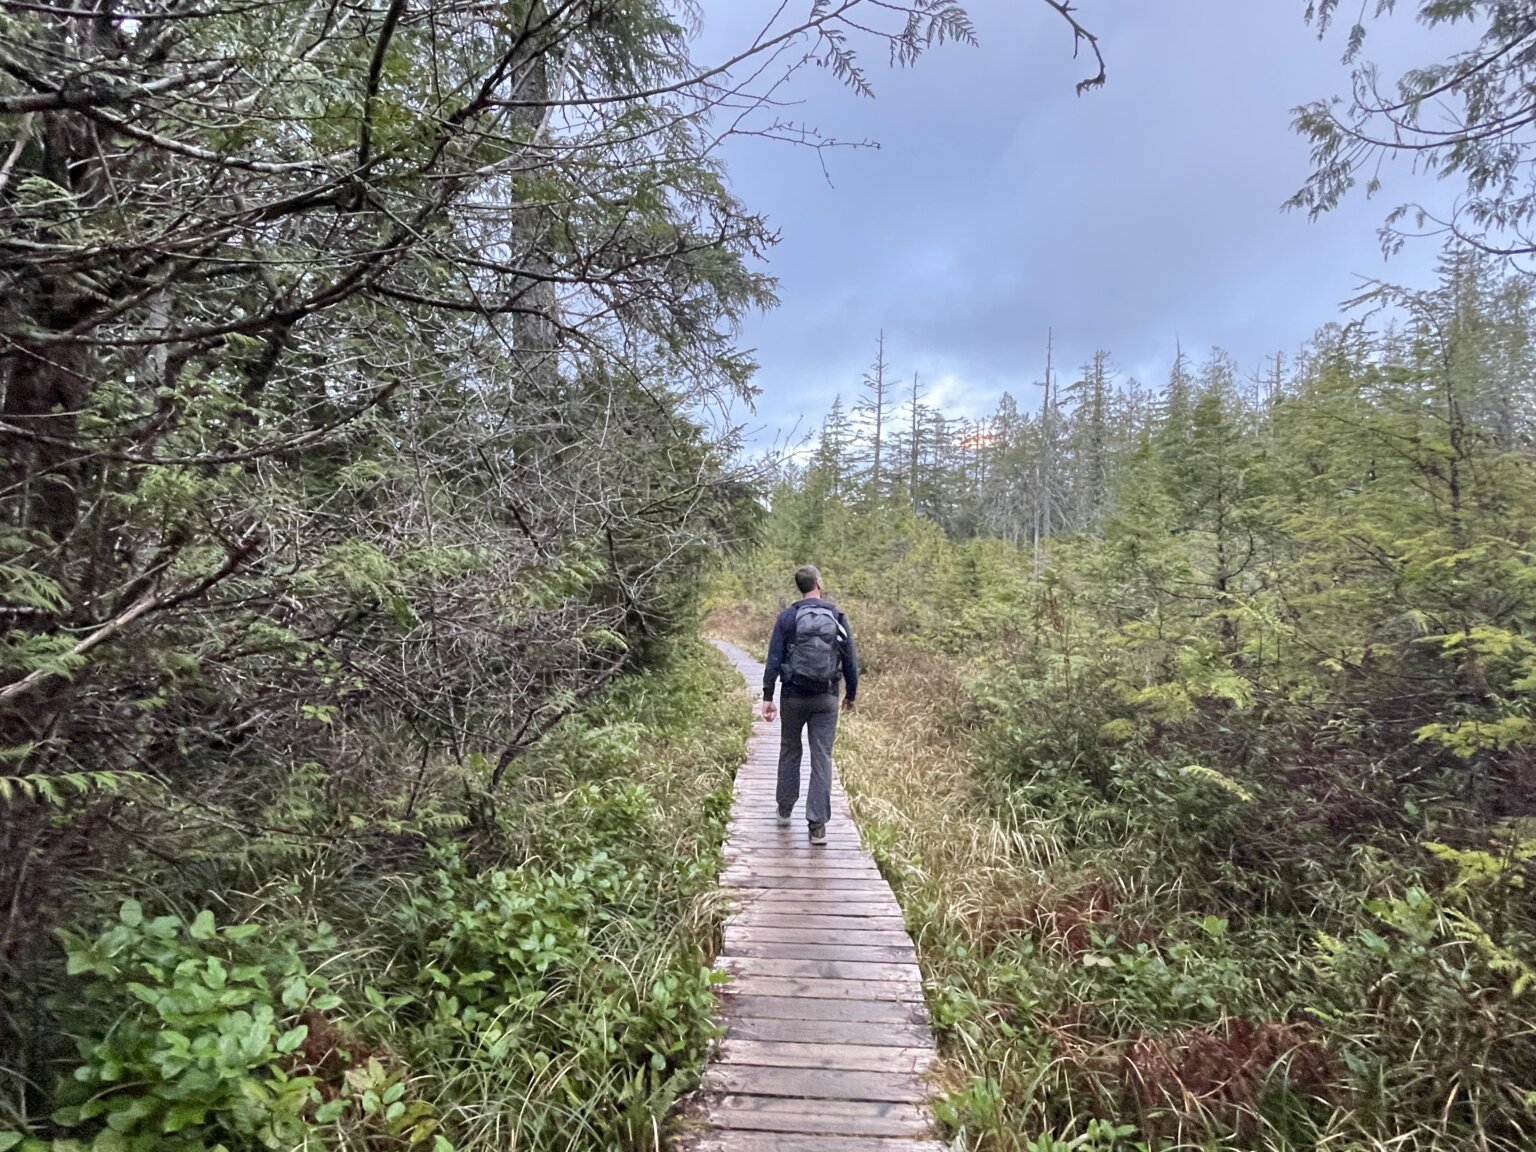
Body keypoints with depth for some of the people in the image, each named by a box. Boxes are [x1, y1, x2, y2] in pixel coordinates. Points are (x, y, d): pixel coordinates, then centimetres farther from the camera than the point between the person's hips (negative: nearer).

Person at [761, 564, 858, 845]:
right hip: (826, 698, 0)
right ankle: (817, 825, 0)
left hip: (793, 696, 0)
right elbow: (850, 661, 2)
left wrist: (767, 697, -4)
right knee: (822, 759, 3)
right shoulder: (838, 618, -1)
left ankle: (785, 810, 31)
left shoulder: (787, 617, -4)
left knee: (790, 751, 18)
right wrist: (851, 695, 15)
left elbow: (773, 660, -8)